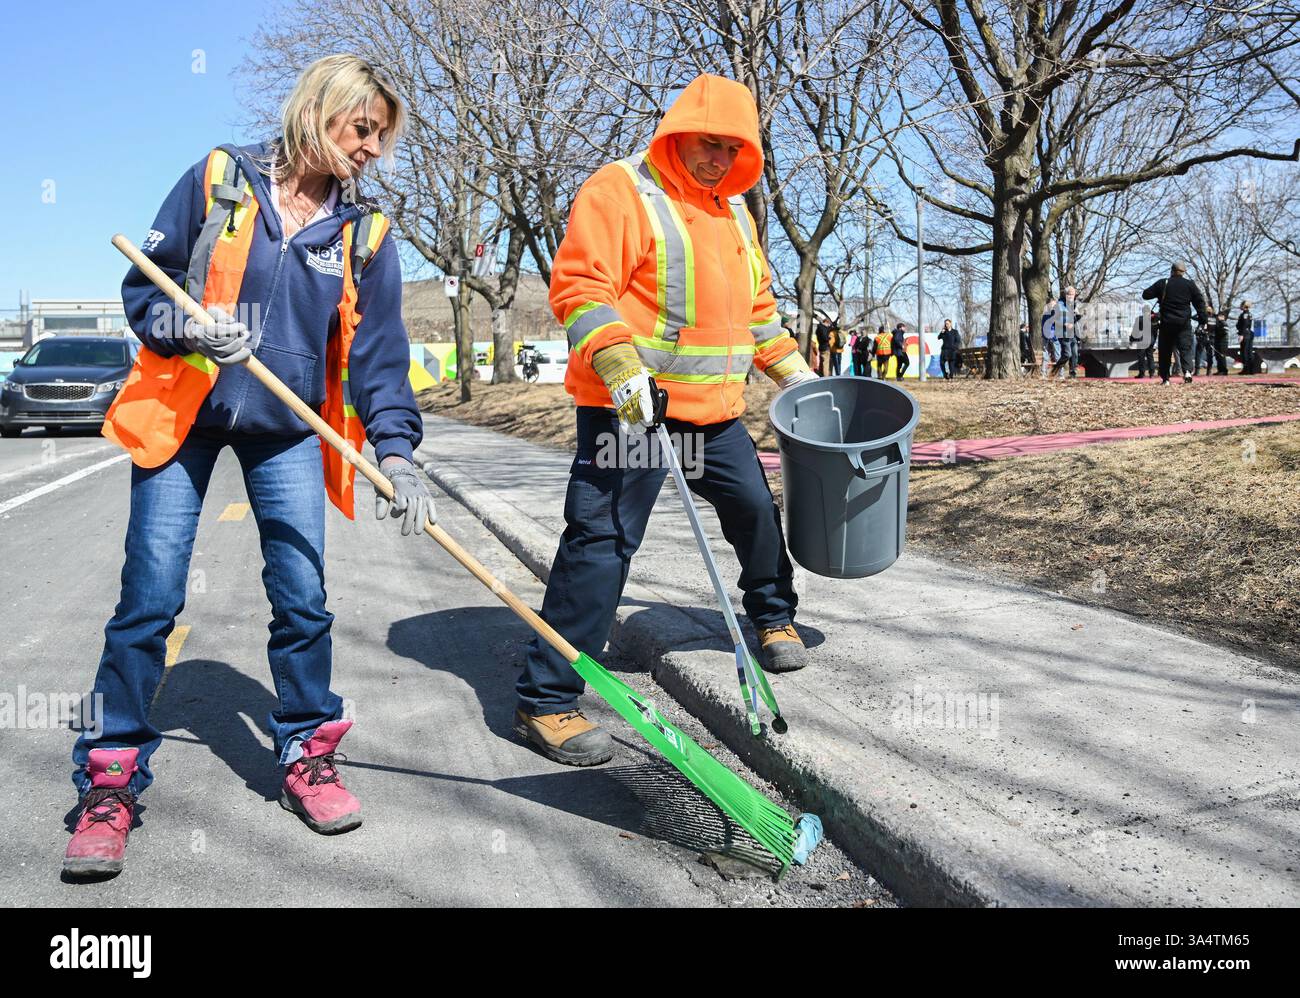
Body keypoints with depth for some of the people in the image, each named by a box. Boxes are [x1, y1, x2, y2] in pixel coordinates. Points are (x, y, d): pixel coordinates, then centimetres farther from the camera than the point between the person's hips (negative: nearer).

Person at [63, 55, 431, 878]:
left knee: (303, 599, -2)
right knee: (150, 599, -3)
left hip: (288, 431, 2)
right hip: (183, 413, -2)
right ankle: (112, 782, 12)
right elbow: (145, 287, 0)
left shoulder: (364, 232, 1)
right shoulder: (218, 180, -4)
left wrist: (396, 450, -15)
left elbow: (378, 351, -3)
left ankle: (307, 755, 18)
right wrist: (188, 329, -22)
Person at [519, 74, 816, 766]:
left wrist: (792, 369, 27)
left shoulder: (732, 209, 20)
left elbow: (754, 305, 29)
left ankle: (774, 619, 45)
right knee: (602, 543, -11)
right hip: (631, 405, -8)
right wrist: (619, 365, -29)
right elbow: (578, 286, -16)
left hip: (716, 408, 8)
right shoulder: (620, 190, -6)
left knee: (755, 507, 17)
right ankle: (546, 701, -3)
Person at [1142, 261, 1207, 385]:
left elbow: (1146, 295, 6)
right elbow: (1200, 301, 4)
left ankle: (1165, 378, 6)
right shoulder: (1190, 285, 4)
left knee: (1165, 351, 7)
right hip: (1184, 323, 0)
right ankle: (1187, 371, -25)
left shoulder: (1162, 283, 1)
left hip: (1166, 323, 0)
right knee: (1186, 348, 0)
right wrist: (1202, 317, 10)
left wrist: (1158, 293, 24)